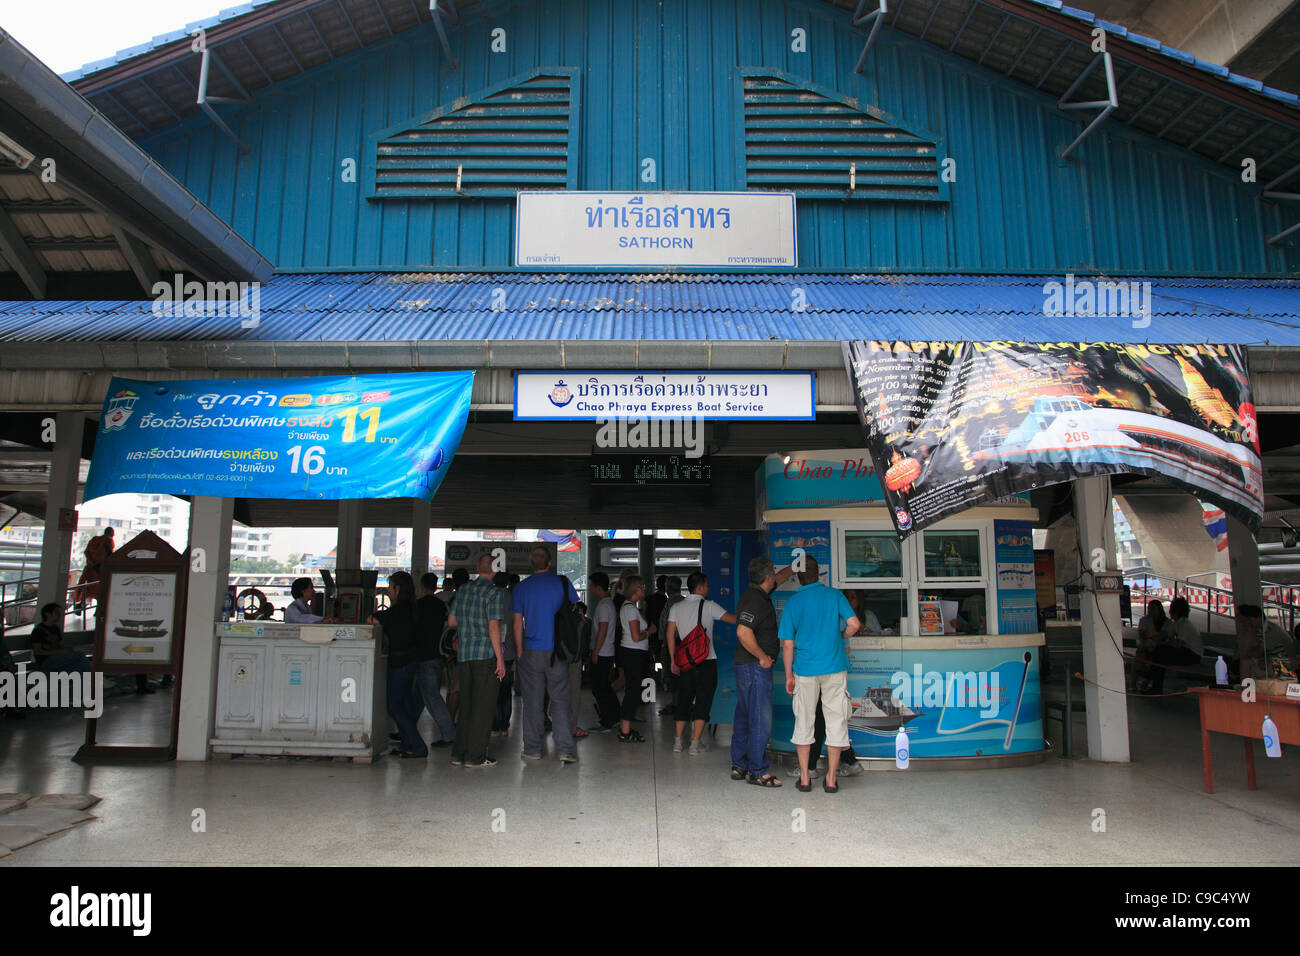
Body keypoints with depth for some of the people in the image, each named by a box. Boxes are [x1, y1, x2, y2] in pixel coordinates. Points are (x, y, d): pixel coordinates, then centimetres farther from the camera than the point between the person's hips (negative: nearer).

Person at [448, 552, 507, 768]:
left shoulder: (462, 589, 11)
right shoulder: (495, 592, -9)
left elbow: (452, 621, 16)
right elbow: (493, 627, -15)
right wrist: (500, 659, -12)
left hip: (464, 653, 6)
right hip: (486, 653, -6)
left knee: (466, 703, 13)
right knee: (483, 705, 1)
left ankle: (459, 753, 16)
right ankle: (475, 756, 3)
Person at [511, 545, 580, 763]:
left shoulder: (521, 587, 1)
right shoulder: (562, 583, -2)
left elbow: (517, 623, 3)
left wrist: (519, 651, 11)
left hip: (531, 653, 0)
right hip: (558, 652, 0)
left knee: (532, 701, 9)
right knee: (561, 700, 3)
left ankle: (533, 749, 16)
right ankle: (566, 750, -1)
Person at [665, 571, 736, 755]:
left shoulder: (676, 607, 6)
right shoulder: (709, 606, -7)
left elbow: (670, 635, 3)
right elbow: (734, 619, -7)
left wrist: (674, 661, 7)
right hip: (706, 661, -4)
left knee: (684, 700, 13)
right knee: (703, 700, 3)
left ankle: (678, 741, 15)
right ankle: (696, 743, 3)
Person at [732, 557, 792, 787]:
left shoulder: (757, 594, 12)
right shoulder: (755, 600, -18)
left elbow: (780, 578, 32)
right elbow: (743, 632, -29)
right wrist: (763, 657, -20)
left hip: (746, 666, 10)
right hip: (755, 667, -10)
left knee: (744, 717, 14)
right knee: (760, 720, -5)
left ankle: (739, 766, 22)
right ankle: (757, 771, 1)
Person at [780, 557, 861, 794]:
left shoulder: (792, 603, -1)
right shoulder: (834, 595, 0)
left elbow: (788, 645, -1)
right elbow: (854, 624, -8)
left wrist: (788, 675, 7)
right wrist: (840, 638, 12)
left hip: (805, 670, 0)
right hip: (835, 667, 0)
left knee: (803, 722, 11)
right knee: (836, 721, 8)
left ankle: (804, 778, 15)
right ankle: (831, 779, 12)